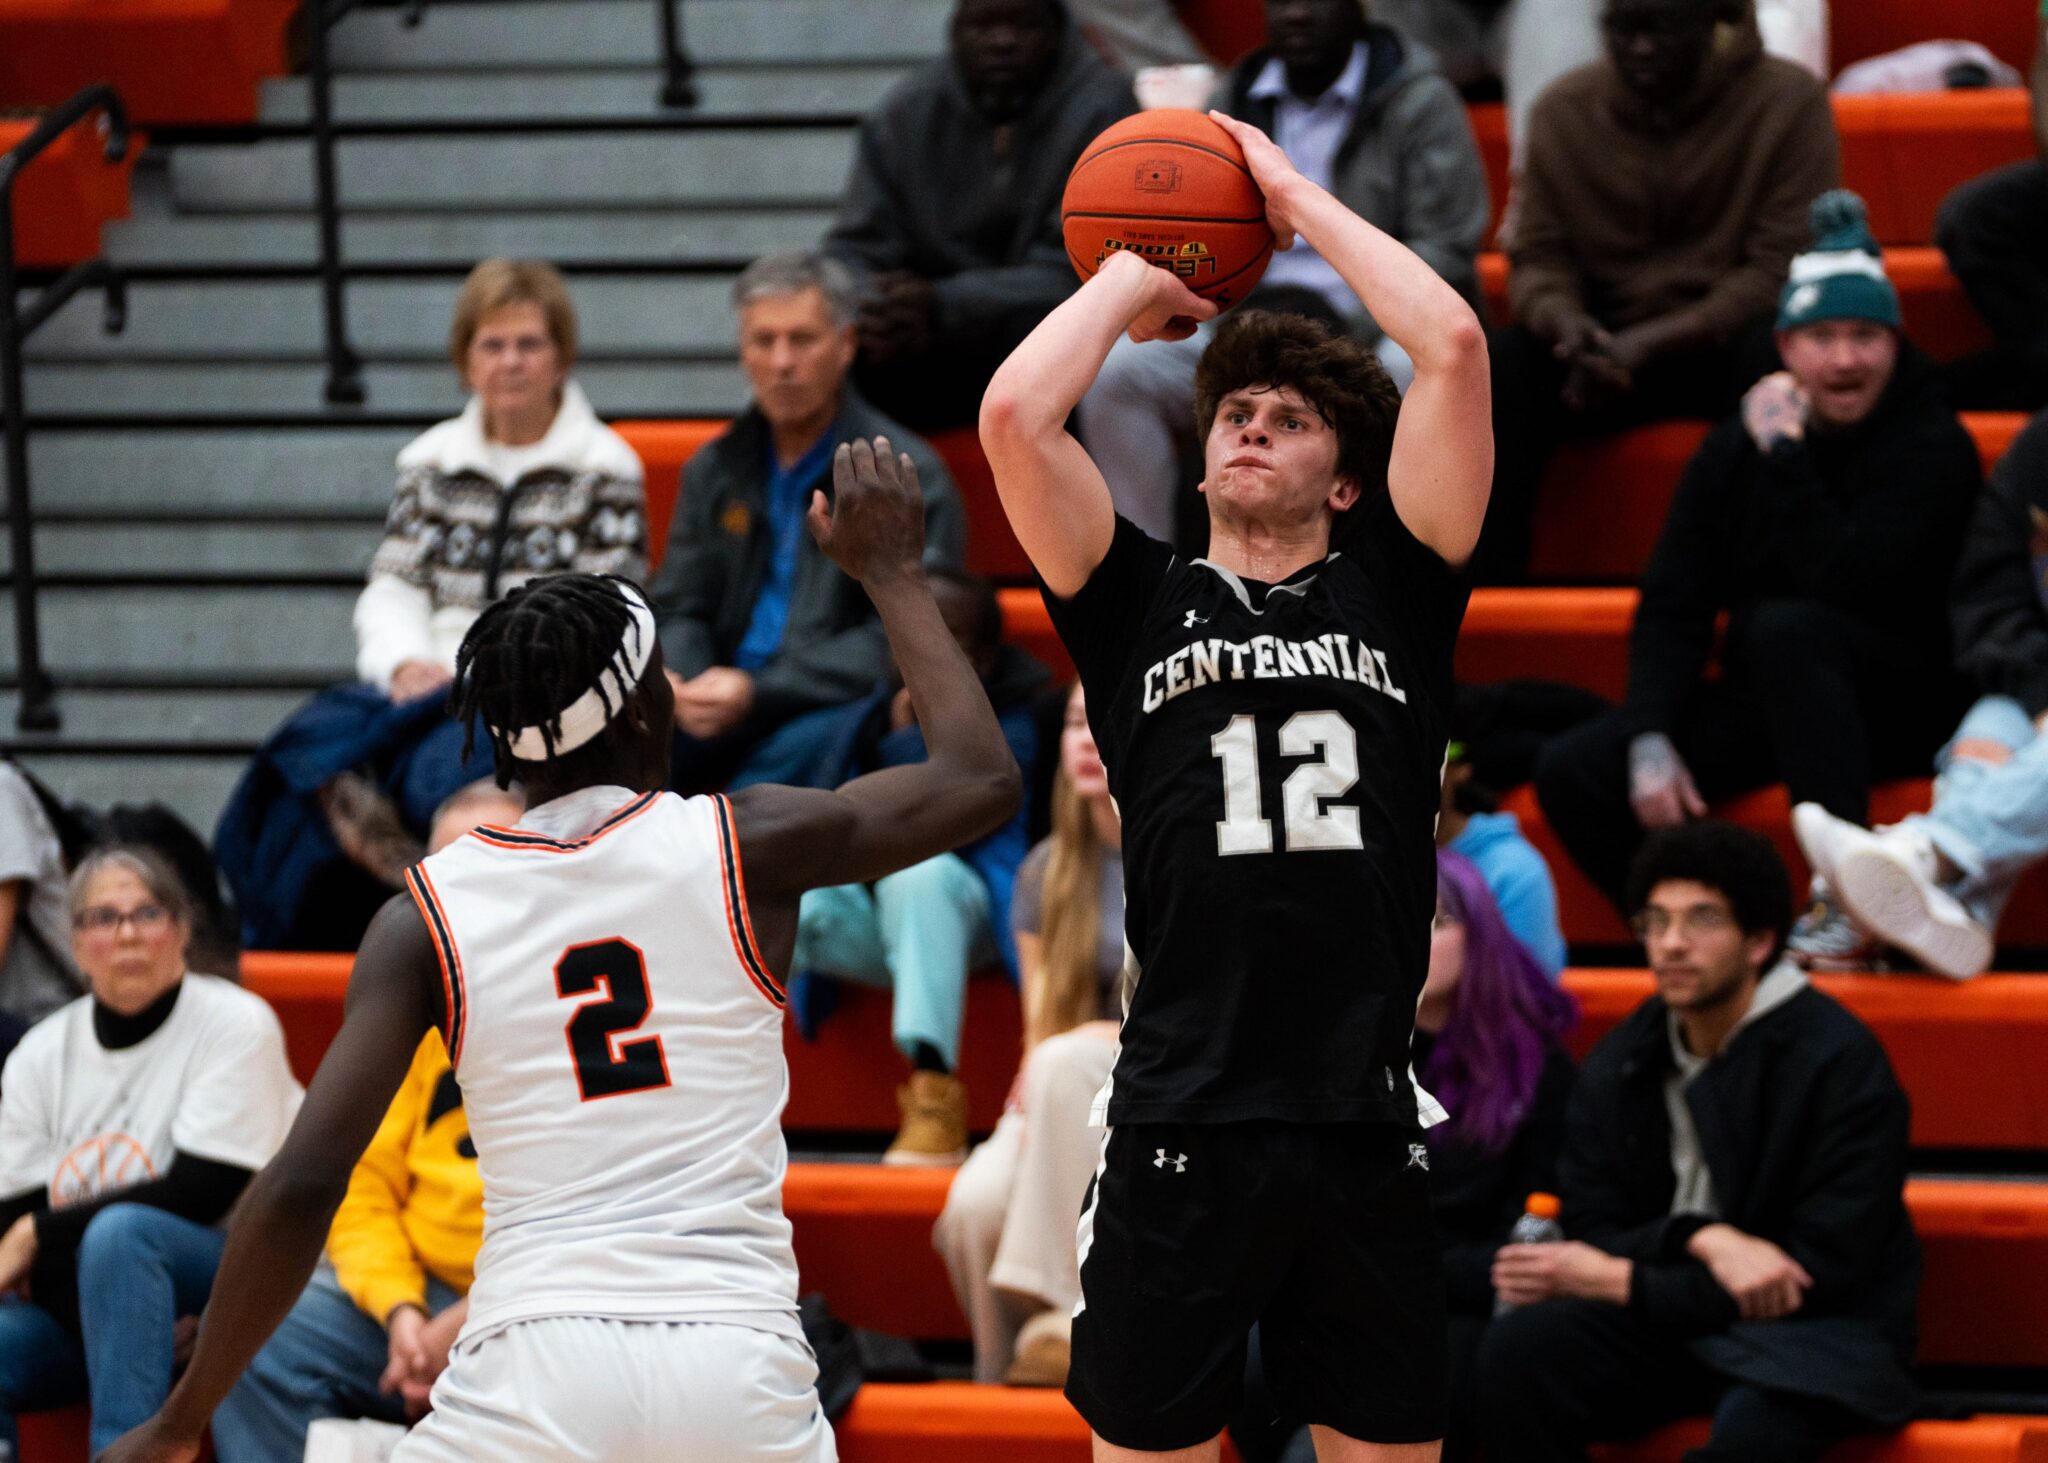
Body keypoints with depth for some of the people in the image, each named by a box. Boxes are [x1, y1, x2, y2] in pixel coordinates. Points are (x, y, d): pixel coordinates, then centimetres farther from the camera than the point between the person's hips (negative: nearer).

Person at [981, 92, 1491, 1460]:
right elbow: (1014, 414, -3)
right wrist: (1135, 277, 13)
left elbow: (1456, 346, 1)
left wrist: (1300, 198, 12)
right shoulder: (1141, 605, 10)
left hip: (1367, 1130, 1)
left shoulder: (1389, 596, 10)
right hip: (1181, 1127, -1)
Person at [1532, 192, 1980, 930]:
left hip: (1905, 698, -5)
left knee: (1784, 629, -37)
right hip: (1765, 703, 5)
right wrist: (1650, 741, -14)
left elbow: (1843, 584, -26)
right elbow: (1671, 606, 0)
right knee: (1573, 772, -14)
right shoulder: (1734, 449, 3)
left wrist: (1786, 456, -19)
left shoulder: (1934, 448, -12)